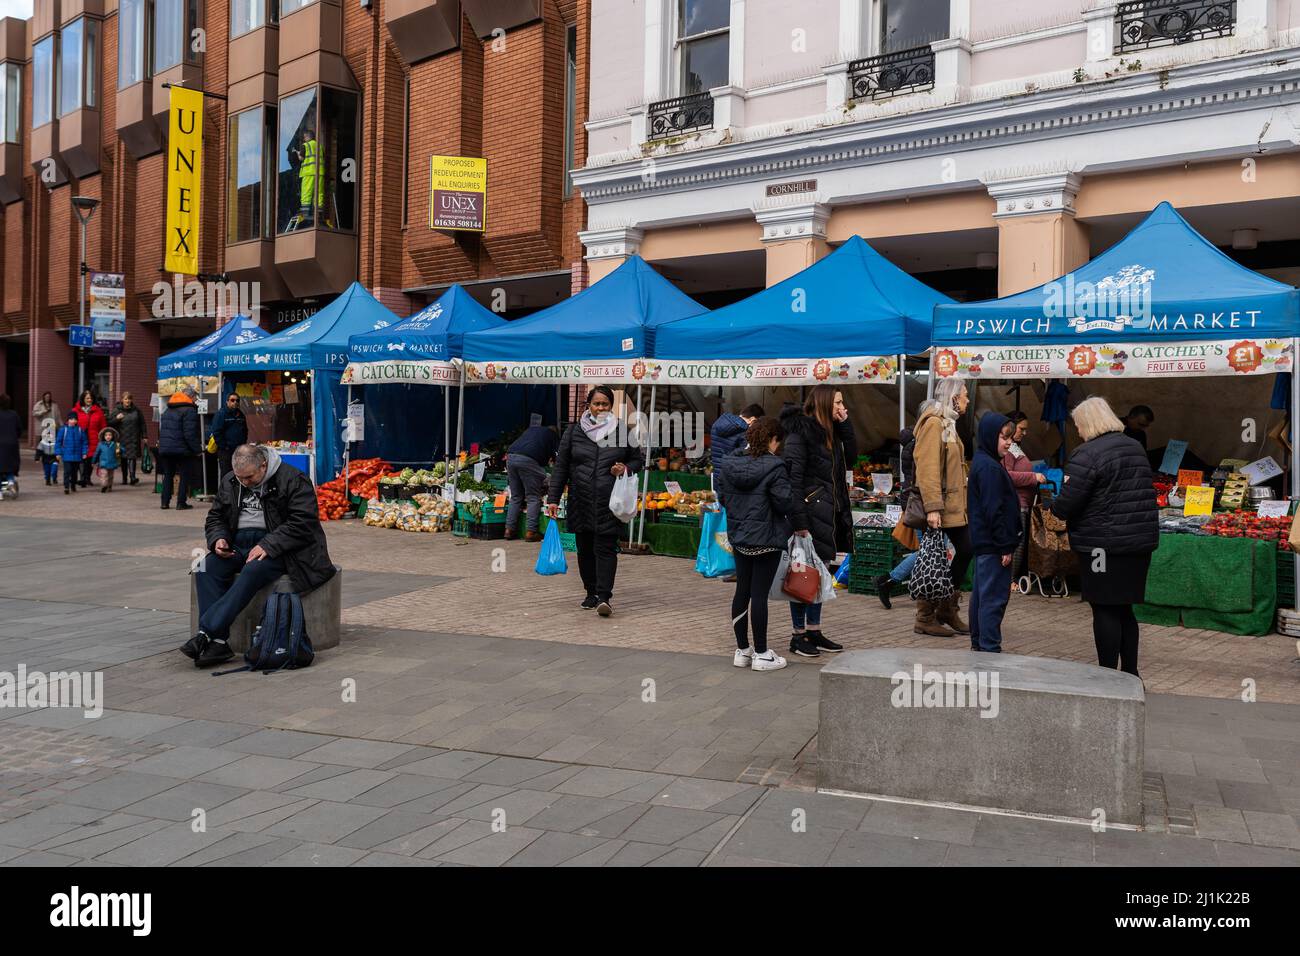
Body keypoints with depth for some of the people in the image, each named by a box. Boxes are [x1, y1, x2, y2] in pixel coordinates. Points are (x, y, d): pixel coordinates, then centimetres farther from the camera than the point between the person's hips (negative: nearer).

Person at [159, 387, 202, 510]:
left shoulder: (167, 410, 17)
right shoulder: (189, 410, -11)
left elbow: (162, 430, 21)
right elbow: (190, 434, -17)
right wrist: (198, 449, -11)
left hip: (165, 448, 7)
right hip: (181, 449, -7)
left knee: (168, 475, 16)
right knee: (184, 475, 3)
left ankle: (165, 502, 16)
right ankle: (181, 503, 2)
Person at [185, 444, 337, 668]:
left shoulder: (294, 481, -8)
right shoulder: (228, 482, 13)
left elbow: (302, 524, -15)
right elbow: (215, 518, 21)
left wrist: (267, 546, -24)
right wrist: (218, 539, -2)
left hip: (277, 547, -5)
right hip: (238, 545, 6)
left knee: (253, 571, -36)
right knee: (207, 568, -24)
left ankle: (206, 632, -38)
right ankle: (217, 643, -30)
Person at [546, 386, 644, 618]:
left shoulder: (623, 431, 5)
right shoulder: (574, 431, 7)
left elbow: (638, 460, 16)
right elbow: (561, 467, 8)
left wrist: (625, 469, -7)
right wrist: (553, 498, 3)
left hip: (610, 502, -2)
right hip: (581, 502, 2)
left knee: (605, 547, -9)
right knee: (585, 548, 8)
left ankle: (604, 596, -11)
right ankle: (591, 592, 21)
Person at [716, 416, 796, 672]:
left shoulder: (729, 462, 2)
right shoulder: (773, 466, -17)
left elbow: (722, 496, 8)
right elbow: (786, 502, -16)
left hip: (738, 538, 6)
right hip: (766, 539, -6)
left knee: (742, 591, 14)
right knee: (760, 594, -1)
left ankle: (742, 650, 22)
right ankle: (761, 654, 8)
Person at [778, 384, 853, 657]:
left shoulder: (829, 431, 14)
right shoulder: (800, 431, -13)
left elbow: (851, 457, 13)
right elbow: (793, 476, -18)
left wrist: (844, 424, 4)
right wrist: (799, 520, -22)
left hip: (828, 511, 9)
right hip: (809, 510, -9)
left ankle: (814, 632, 22)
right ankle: (798, 636, 7)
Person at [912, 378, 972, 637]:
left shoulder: (948, 424, 18)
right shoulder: (933, 423, -13)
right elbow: (927, 468, -21)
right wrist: (932, 507, -27)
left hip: (954, 506, 10)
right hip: (939, 507, -10)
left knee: (966, 550, 9)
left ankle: (948, 610, 20)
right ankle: (925, 619, 8)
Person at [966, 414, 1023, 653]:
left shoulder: (981, 462, 15)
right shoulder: (989, 467, -17)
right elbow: (994, 510, -20)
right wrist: (1005, 546, -18)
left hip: (983, 542, 11)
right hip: (993, 544, -11)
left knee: (981, 593, 16)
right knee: (995, 597, -8)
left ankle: (978, 643, 25)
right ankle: (990, 649, -6)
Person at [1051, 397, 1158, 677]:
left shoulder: (1087, 455, -15)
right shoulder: (1136, 448, 13)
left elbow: (1066, 504, -18)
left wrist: (1054, 505, 4)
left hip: (1104, 543, -8)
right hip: (1141, 540, 8)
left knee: (1105, 610, 0)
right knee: (1125, 609, 16)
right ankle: (1130, 675, 23)